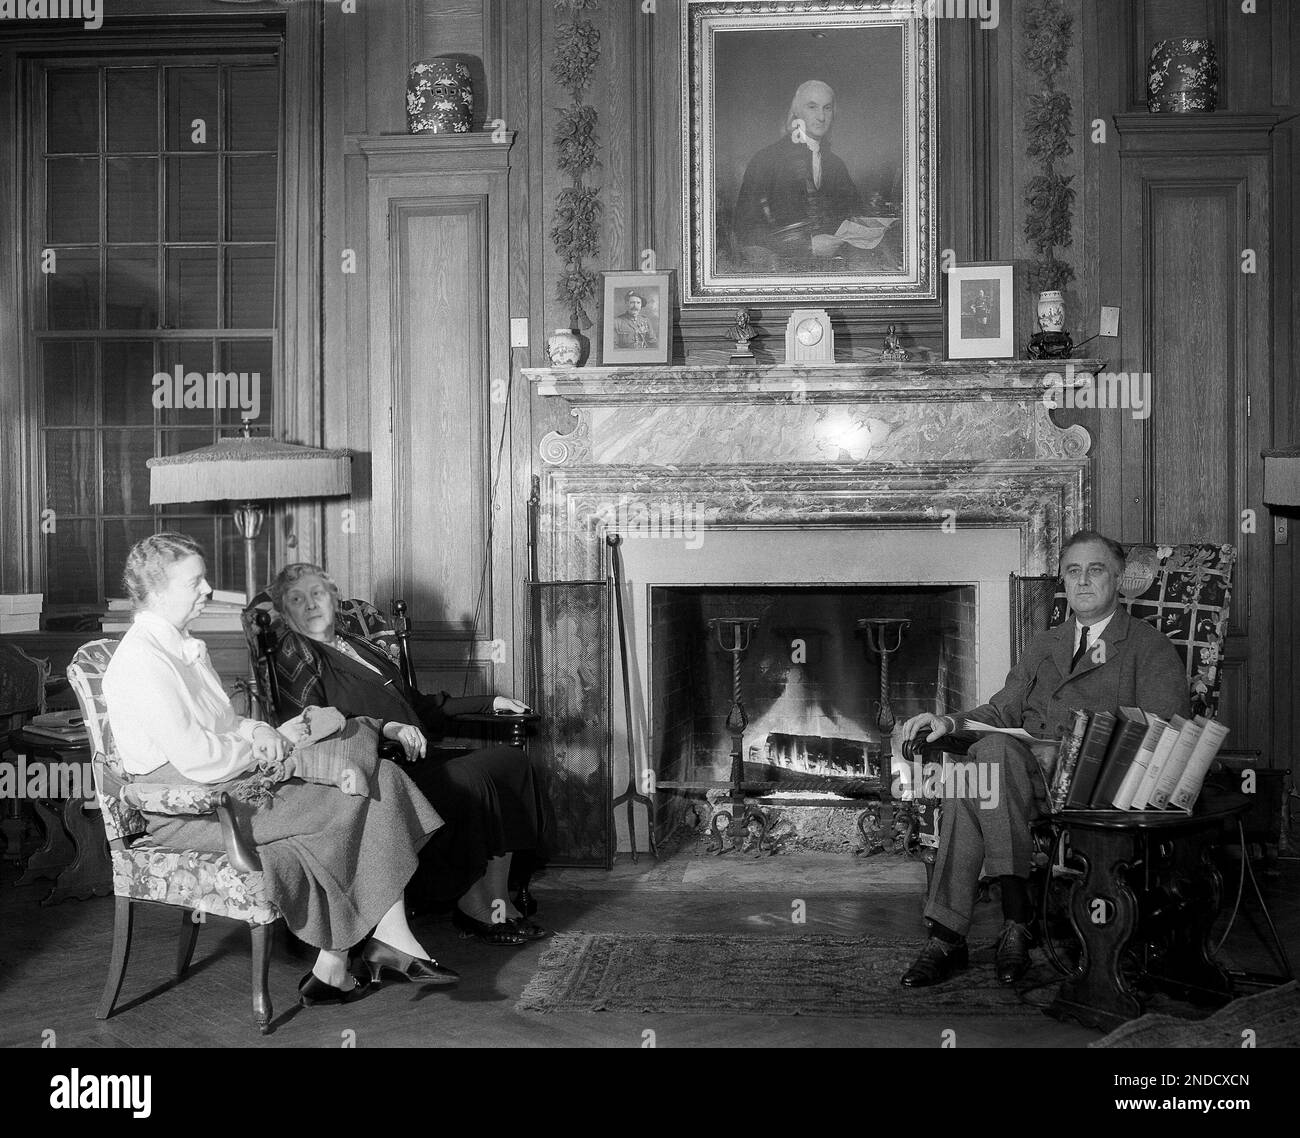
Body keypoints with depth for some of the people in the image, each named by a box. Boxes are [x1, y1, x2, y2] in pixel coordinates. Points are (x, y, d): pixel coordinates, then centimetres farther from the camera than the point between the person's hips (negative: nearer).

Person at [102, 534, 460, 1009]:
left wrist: (248, 728, 1)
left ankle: (392, 937, -10)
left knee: (379, 778, -6)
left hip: (229, 778, 10)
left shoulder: (184, 645, 16)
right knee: (342, 806, -21)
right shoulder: (141, 661, -17)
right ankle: (332, 966, -5)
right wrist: (257, 748, -9)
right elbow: (196, 759, -25)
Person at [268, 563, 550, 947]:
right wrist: (383, 727, -28)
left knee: (508, 760, -11)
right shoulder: (294, 658, 2)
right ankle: (473, 910, -15)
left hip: (414, 762, 8)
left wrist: (488, 702, 28)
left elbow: (418, 707, 31)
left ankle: (498, 904, -14)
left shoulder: (361, 647, 25)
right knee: (466, 781, -29)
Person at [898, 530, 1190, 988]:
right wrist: (949, 722, 0)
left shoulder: (1152, 648, 10)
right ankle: (946, 935, -32)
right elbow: (1003, 710, 21)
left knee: (993, 749, -32)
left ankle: (1017, 914, -32)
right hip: (1032, 783, 5)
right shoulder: (1043, 646, 29)